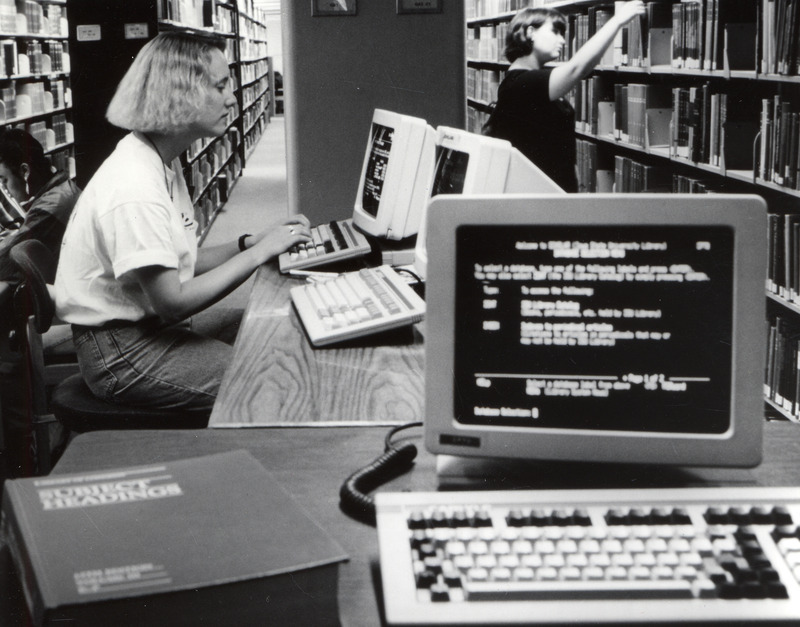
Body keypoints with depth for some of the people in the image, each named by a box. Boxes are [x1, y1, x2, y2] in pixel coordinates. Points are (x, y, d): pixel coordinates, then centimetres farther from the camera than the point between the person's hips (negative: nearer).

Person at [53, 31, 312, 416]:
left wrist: (252, 241, -2)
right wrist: (259, 252, -19)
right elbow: (172, 303, -25)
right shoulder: (135, 189, -25)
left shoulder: (163, 162, 7)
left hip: (145, 325, 10)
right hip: (120, 353, -10)